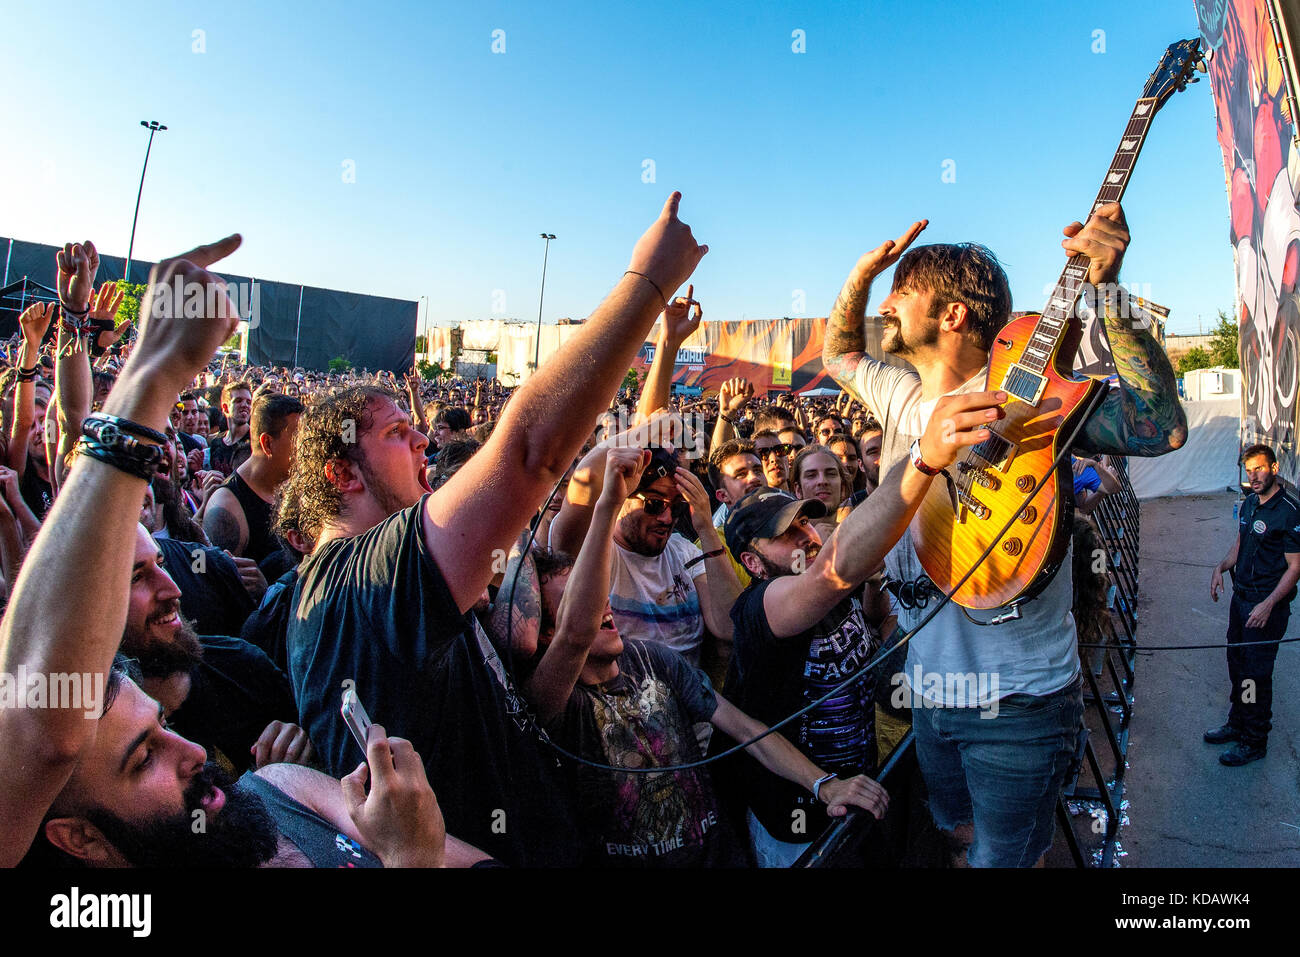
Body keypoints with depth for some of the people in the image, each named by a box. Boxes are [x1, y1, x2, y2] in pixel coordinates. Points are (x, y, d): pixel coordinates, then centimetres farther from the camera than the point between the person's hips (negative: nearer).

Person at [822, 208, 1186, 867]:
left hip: (1018, 706, -6)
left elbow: (1159, 429, -27)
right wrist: (862, 272, 3)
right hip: (931, 693, 7)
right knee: (957, 842, 25)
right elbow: (838, 354, 20)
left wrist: (1103, 288, -32)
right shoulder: (901, 394, 3)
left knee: (999, 856, 10)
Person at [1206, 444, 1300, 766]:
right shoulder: (1249, 503, 7)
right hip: (1241, 596, 8)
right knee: (1237, 664, 18)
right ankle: (1237, 724, 34)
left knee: (1256, 674, 1)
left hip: (1267, 607, -8)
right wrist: (1221, 567, 2)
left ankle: (1255, 741, 15)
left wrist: (1269, 604, -22)